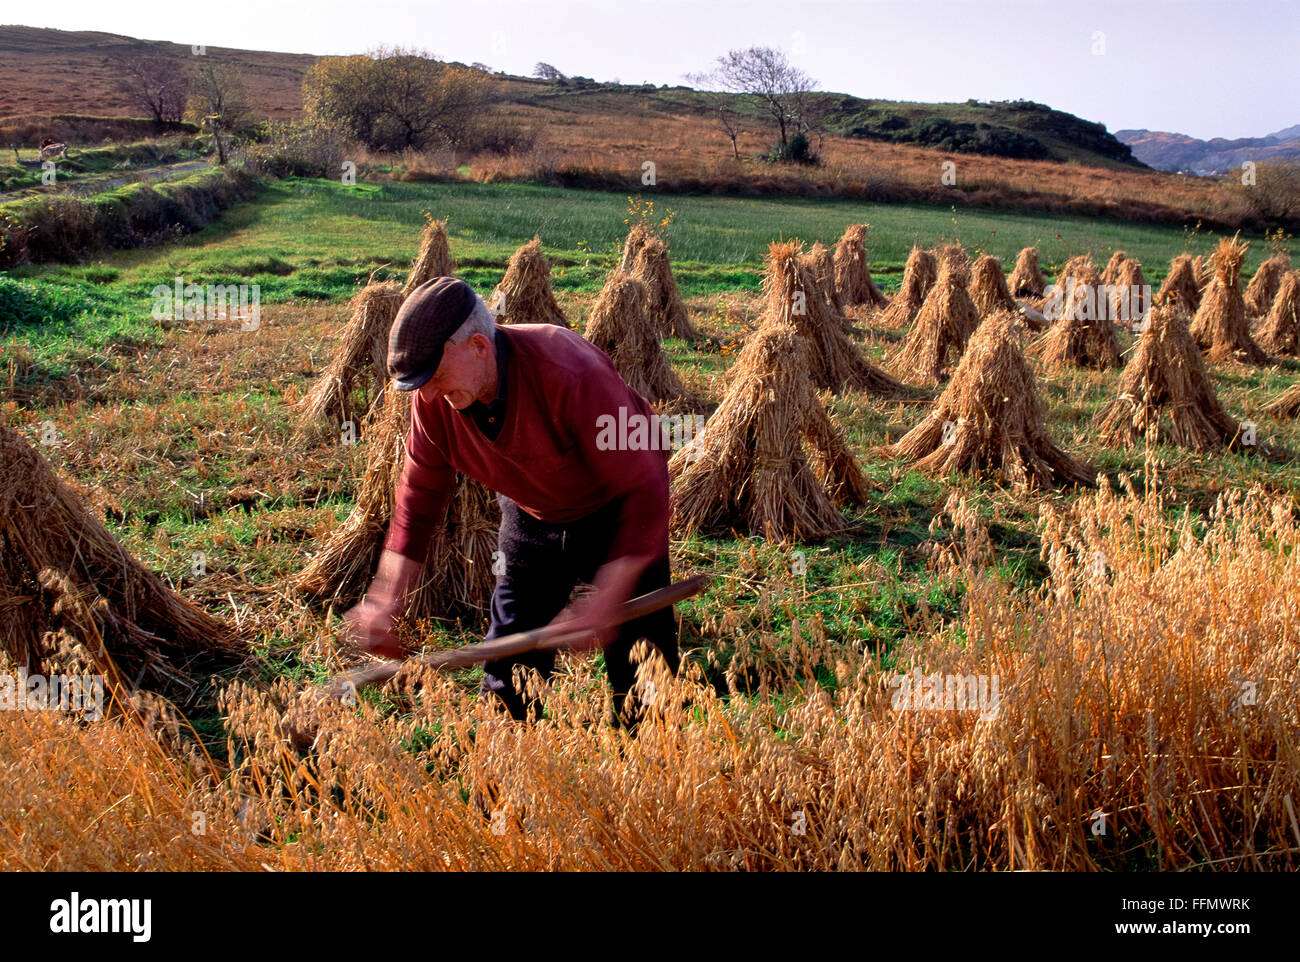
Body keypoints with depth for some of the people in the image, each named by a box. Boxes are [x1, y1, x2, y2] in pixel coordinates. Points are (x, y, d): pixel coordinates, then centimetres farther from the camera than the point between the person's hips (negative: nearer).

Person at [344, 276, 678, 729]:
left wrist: (607, 598, -37)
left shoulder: (571, 375, -38)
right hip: (530, 516, 5)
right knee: (509, 669, 8)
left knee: (642, 673, -4)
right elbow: (419, 495, -7)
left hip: (615, 513, -4)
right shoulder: (434, 399, -20)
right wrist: (385, 599, -14)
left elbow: (644, 491, -33)